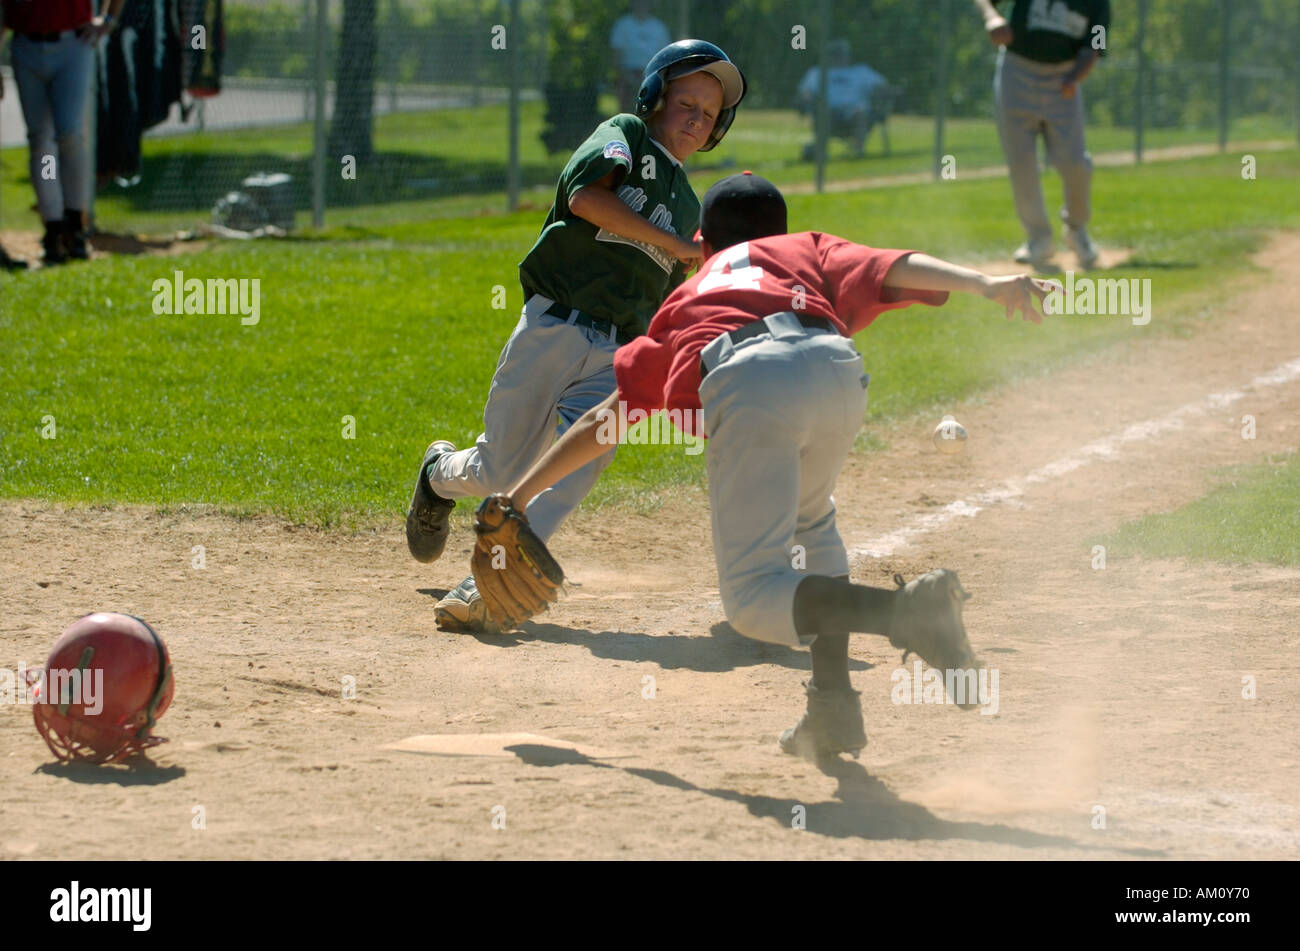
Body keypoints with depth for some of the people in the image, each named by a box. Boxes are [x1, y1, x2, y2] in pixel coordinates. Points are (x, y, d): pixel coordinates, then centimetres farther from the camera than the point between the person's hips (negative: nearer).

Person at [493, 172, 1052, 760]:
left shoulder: (685, 301, 40)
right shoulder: (806, 250, 38)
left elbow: (601, 420, 42)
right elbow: (893, 268, 17)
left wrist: (517, 497, 52)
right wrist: (987, 286, 3)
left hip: (747, 386, -2)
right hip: (835, 370, 2)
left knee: (754, 599, -2)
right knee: (809, 522, 30)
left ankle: (906, 608, -26)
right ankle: (833, 708, 17)